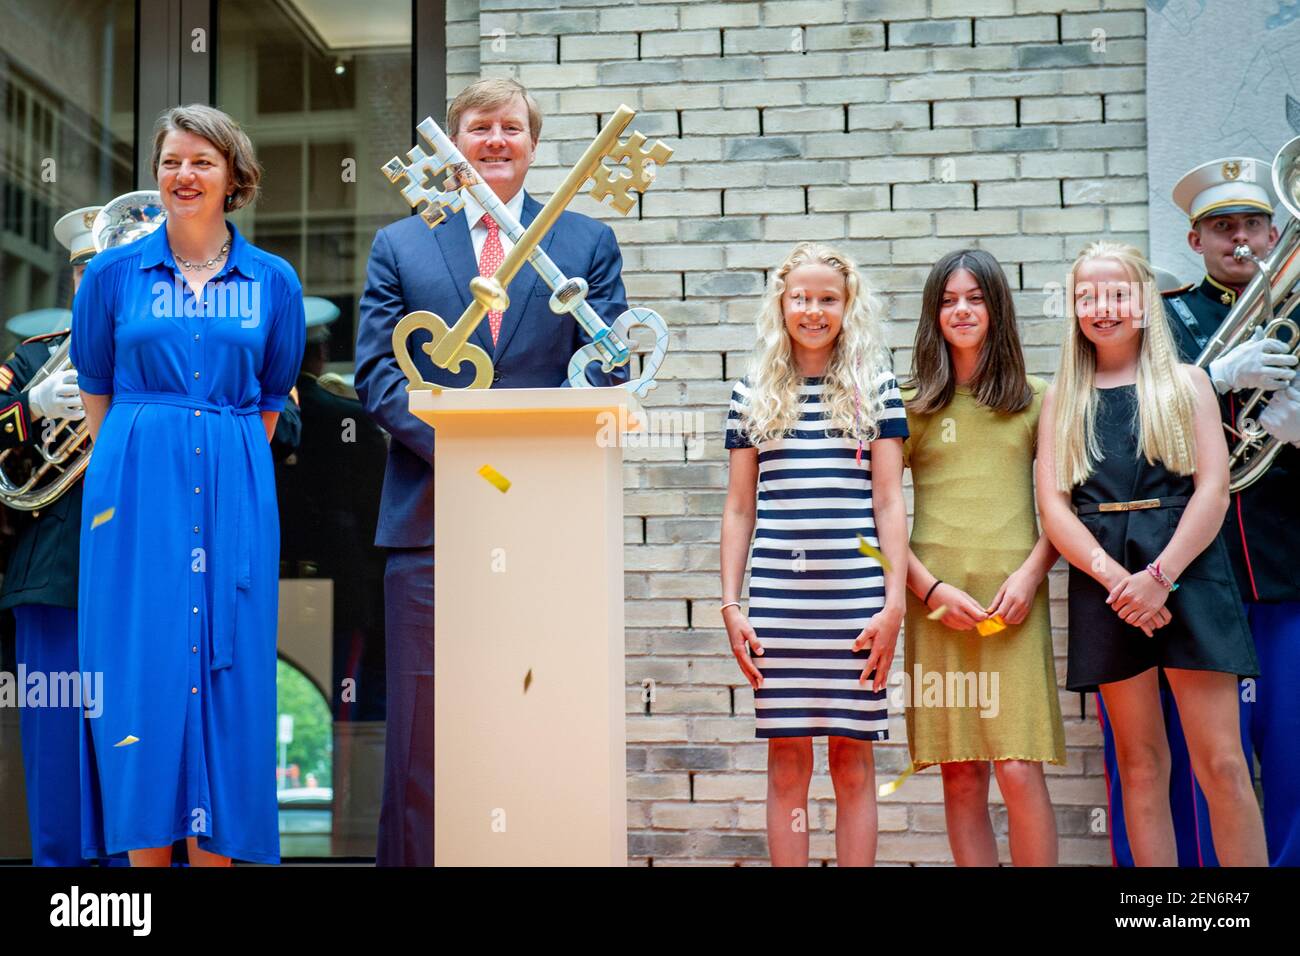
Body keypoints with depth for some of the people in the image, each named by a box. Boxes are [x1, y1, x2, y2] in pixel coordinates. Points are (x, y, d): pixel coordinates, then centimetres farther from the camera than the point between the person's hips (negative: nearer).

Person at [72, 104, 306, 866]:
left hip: (235, 492, 1)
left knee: (227, 669, 1)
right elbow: (96, 395, 11)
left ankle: (214, 847, 10)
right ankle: (145, 850, 7)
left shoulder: (274, 281, 7)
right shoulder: (115, 274, 6)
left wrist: (222, 462, 8)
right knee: (142, 667, -2)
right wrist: (145, 463, 6)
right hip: (138, 488, 0)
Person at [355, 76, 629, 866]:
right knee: (423, 727, 1)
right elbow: (377, 372, 5)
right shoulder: (399, 247, 14)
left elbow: (606, 370, 5)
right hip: (432, 514, 0)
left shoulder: (589, 244, 14)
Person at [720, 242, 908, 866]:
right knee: (786, 758, 3)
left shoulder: (875, 387, 7)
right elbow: (739, 507, 10)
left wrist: (894, 604, -4)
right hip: (776, 597, 1)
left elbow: (889, 502, 4)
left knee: (852, 756, 3)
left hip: (856, 596, -1)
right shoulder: (754, 392, 10)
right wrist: (730, 605, 3)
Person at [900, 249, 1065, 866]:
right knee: (961, 775, 2)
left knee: (1018, 769, -9)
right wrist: (930, 587, -7)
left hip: (1012, 598, -1)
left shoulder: (1036, 400, 10)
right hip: (937, 600, 1)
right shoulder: (912, 406, 9)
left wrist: (1030, 574, -6)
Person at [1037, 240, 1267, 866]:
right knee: (1140, 765, 6)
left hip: (1187, 572, -2)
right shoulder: (1062, 399, 11)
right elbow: (1053, 505, 2)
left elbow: (1213, 490, -2)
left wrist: (1159, 576, -14)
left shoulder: (1185, 383, 7)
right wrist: (1115, 579, -12)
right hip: (1103, 577, 2)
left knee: (1221, 765, -5)